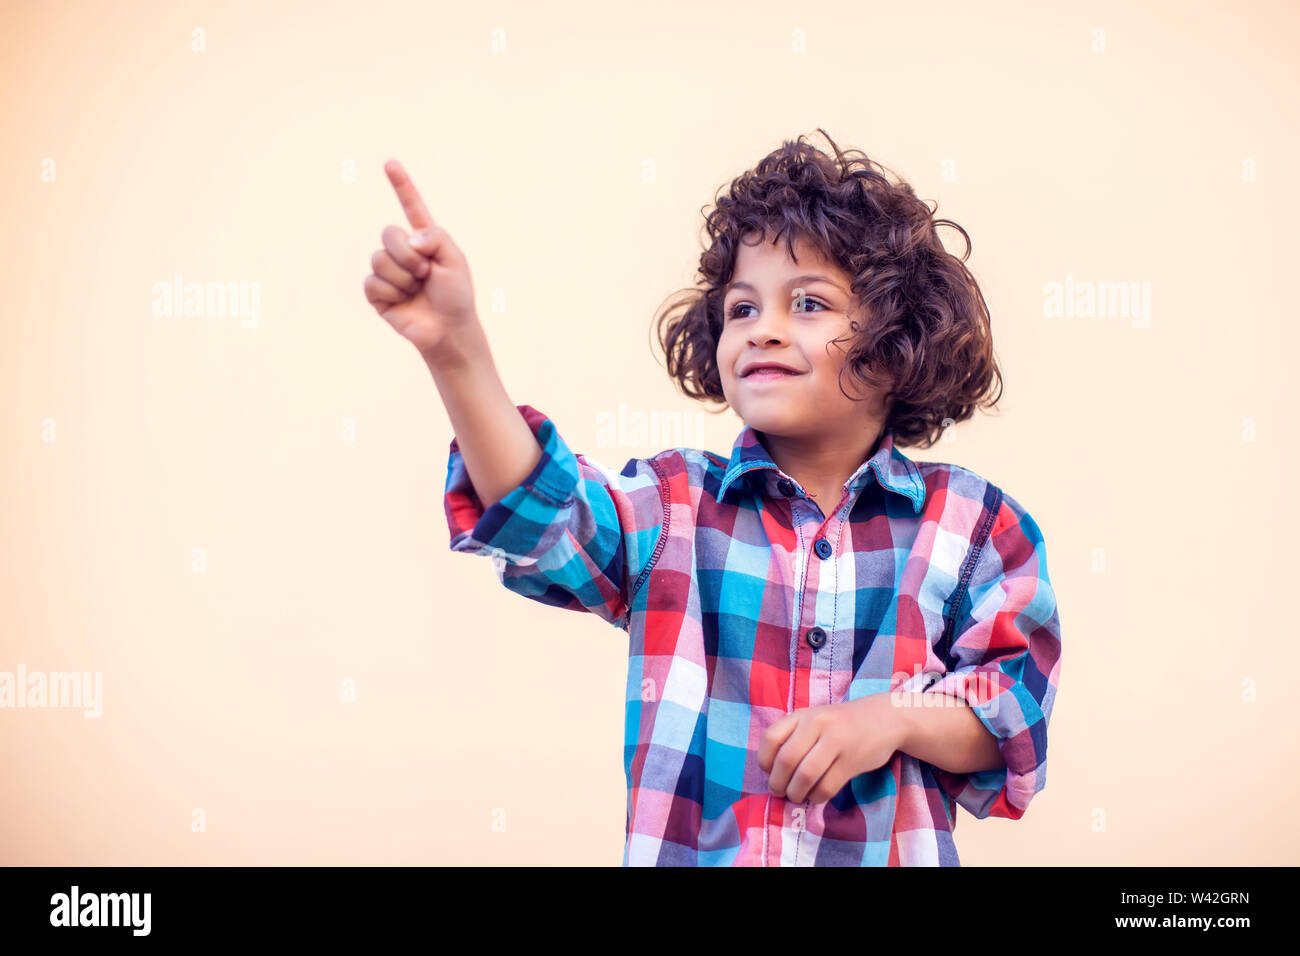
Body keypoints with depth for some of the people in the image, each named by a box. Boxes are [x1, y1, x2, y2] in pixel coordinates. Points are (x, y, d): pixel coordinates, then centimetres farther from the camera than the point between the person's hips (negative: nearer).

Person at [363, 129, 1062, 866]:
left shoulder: (971, 523, -2)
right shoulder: (678, 507, -1)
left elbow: (1017, 702, -4)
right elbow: (546, 518, -19)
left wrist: (896, 718, -21)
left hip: (889, 849, 0)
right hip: (684, 849, 1)